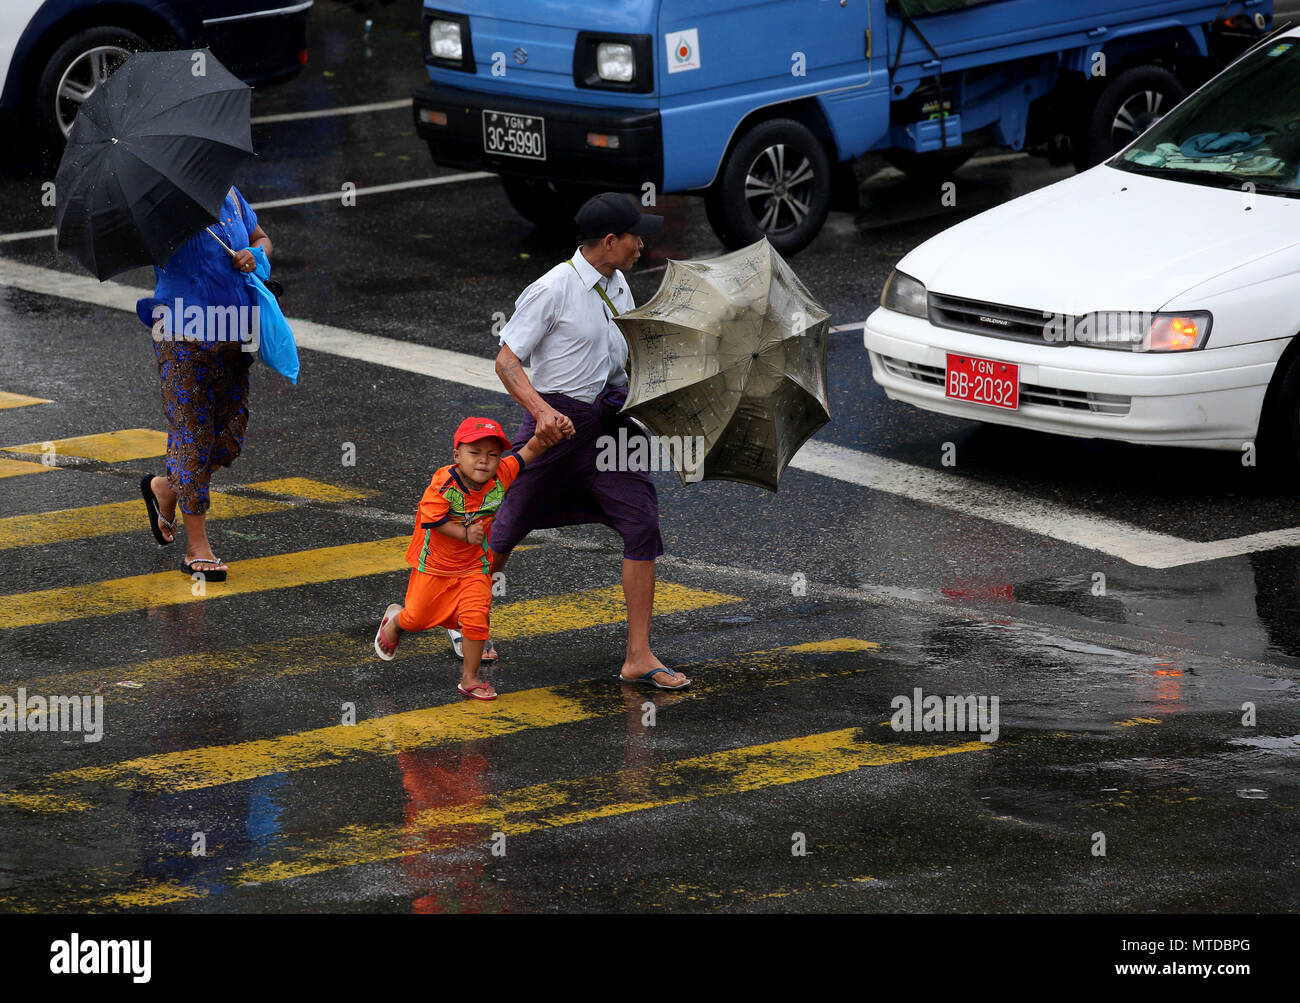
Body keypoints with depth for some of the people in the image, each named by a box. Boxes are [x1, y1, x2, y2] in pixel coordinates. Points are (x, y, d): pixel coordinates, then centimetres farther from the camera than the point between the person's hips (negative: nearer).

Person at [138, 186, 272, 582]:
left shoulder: (229, 196, 9)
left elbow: (262, 239, 23)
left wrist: (254, 256, -1)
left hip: (233, 338, 6)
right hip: (183, 338, -6)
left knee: (230, 436, 9)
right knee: (192, 434, -2)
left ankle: (165, 490, 36)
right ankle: (197, 546, 5)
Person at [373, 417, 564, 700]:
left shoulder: (501, 477, -16)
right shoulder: (443, 484, -27)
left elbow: (530, 451, -14)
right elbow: (431, 519, -25)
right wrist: (465, 534, -32)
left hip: (474, 568, 2)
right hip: (435, 564, -2)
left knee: (475, 620, -14)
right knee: (418, 617, 14)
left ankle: (469, 679, 4)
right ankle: (395, 620, 52)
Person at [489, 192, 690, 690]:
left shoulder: (618, 287, 10)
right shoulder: (552, 289, -14)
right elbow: (506, 360, -16)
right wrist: (542, 411, -30)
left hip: (609, 422, 6)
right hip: (557, 421, -6)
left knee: (642, 522, -7)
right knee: (511, 526, 6)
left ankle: (639, 657, -5)